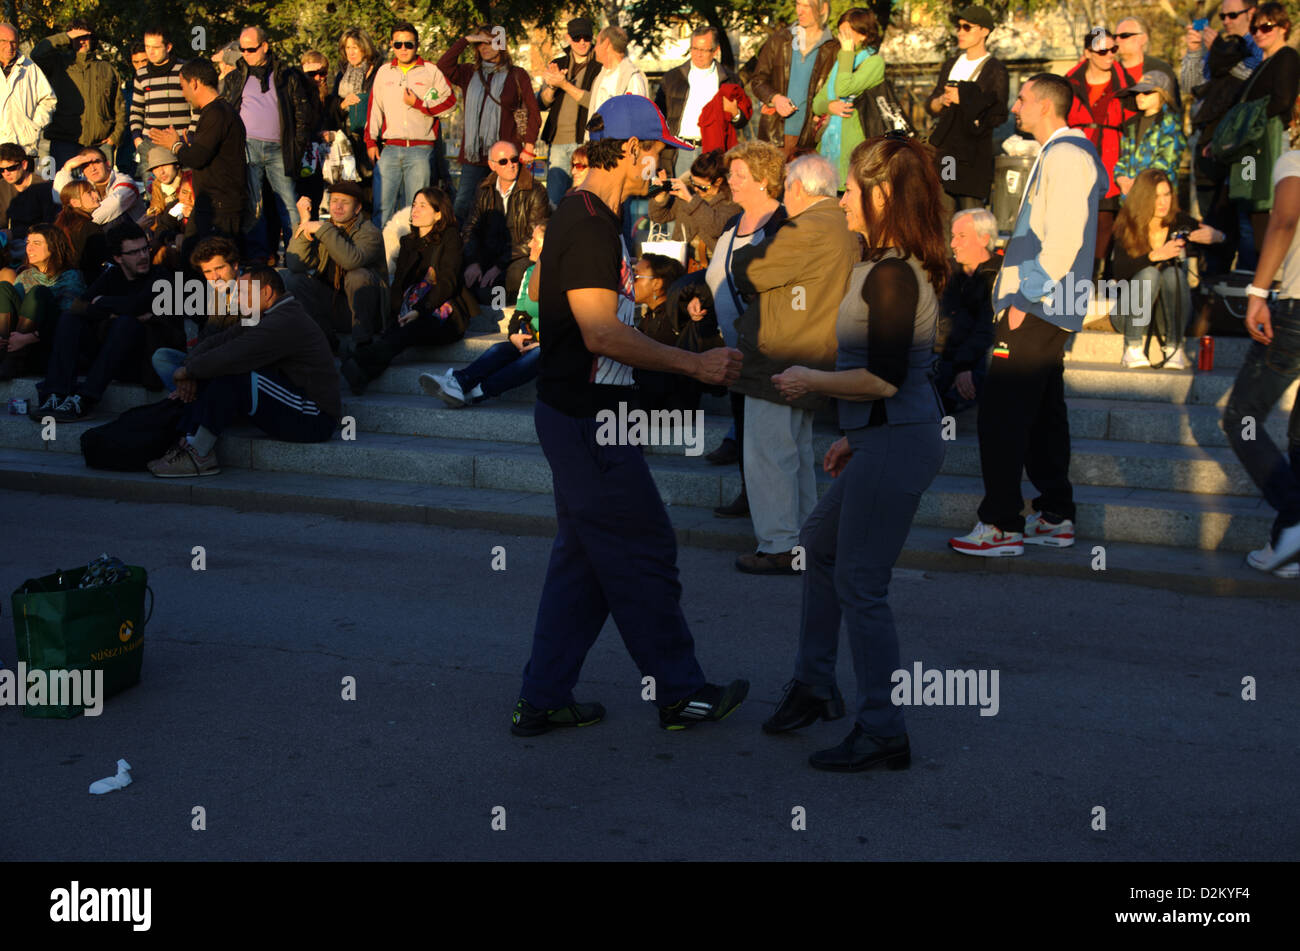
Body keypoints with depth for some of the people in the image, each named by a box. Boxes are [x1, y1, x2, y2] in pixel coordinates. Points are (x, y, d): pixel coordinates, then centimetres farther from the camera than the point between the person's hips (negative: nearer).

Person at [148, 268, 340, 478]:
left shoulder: (284, 323, -20)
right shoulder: (267, 319, 16)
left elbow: (230, 356, -27)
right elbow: (217, 341, 13)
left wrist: (187, 371, -12)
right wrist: (190, 372, -5)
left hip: (315, 420, -11)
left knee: (230, 378, -24)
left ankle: (198, 455, -15)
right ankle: (190, 444, -4)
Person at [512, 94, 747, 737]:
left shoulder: (585, 216, 15)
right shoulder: (588, 223, -18)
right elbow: (602, 332, -25)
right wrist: (694, 364, -21)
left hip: (580, 413, 11)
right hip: (587, 419, -11)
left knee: (584, 558, 14)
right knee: (644, 552, 1)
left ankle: (542, 700, 20)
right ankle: (680, 694, 14)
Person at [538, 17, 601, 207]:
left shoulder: (599, 67, 3)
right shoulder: (557, 65, 17)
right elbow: (541, 103, 10)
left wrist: (564, 84, -17)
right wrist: (551, 86, -11)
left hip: (585, 141, -4)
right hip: (557, 142, 4)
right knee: (554, 197, 2)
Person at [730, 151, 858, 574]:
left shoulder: (807, 230, -17)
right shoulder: (844, 231, 15)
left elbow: (747, 271, -15)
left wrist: (744, 251, 6)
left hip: (778, 361, -10)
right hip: (813, 359, 10)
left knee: (767, 453, -4)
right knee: (797, 452, 17)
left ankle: (779, 548, -1)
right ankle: (804, 538, 23)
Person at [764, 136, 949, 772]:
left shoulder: (893, 276, -19)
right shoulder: (896, 268, 12)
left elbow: (884, 379, -24)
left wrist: (811, 382, -10)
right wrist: (854, 438, 21)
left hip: (896, 445, -11)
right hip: (884, 440, 11)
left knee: (860, 584, -3)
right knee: (818, 547, 22)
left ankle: (882, 735, 9)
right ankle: (813, 687, 36)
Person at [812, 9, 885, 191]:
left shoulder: (874, 61, -4)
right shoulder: (840, 61, 19)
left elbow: (844, 89, -18)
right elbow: (817, 103, 17)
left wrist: (848, 52, -9)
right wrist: (830, 106, -6)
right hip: (830, 143, 7)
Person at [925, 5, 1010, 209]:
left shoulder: (995, 70, -4)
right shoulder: (951, 64, 17)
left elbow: (997, 116, -11)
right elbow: (930, 106, 18)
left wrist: (963, 100, -14)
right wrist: (941, 100, -5)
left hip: (975, 153, -6)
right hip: (944, 149, 6)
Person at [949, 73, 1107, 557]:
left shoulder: (1066, 154, -13)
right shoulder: (1063, 152, 20)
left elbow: (1064, 237, -21)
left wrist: (1027, 297, -20)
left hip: (1036, 306, -11)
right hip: (1045, 308, 11)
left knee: (1001, 412, -10)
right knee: (1042, 412, 14)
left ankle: (1002, 525, -7)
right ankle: (1055, 517, 20)